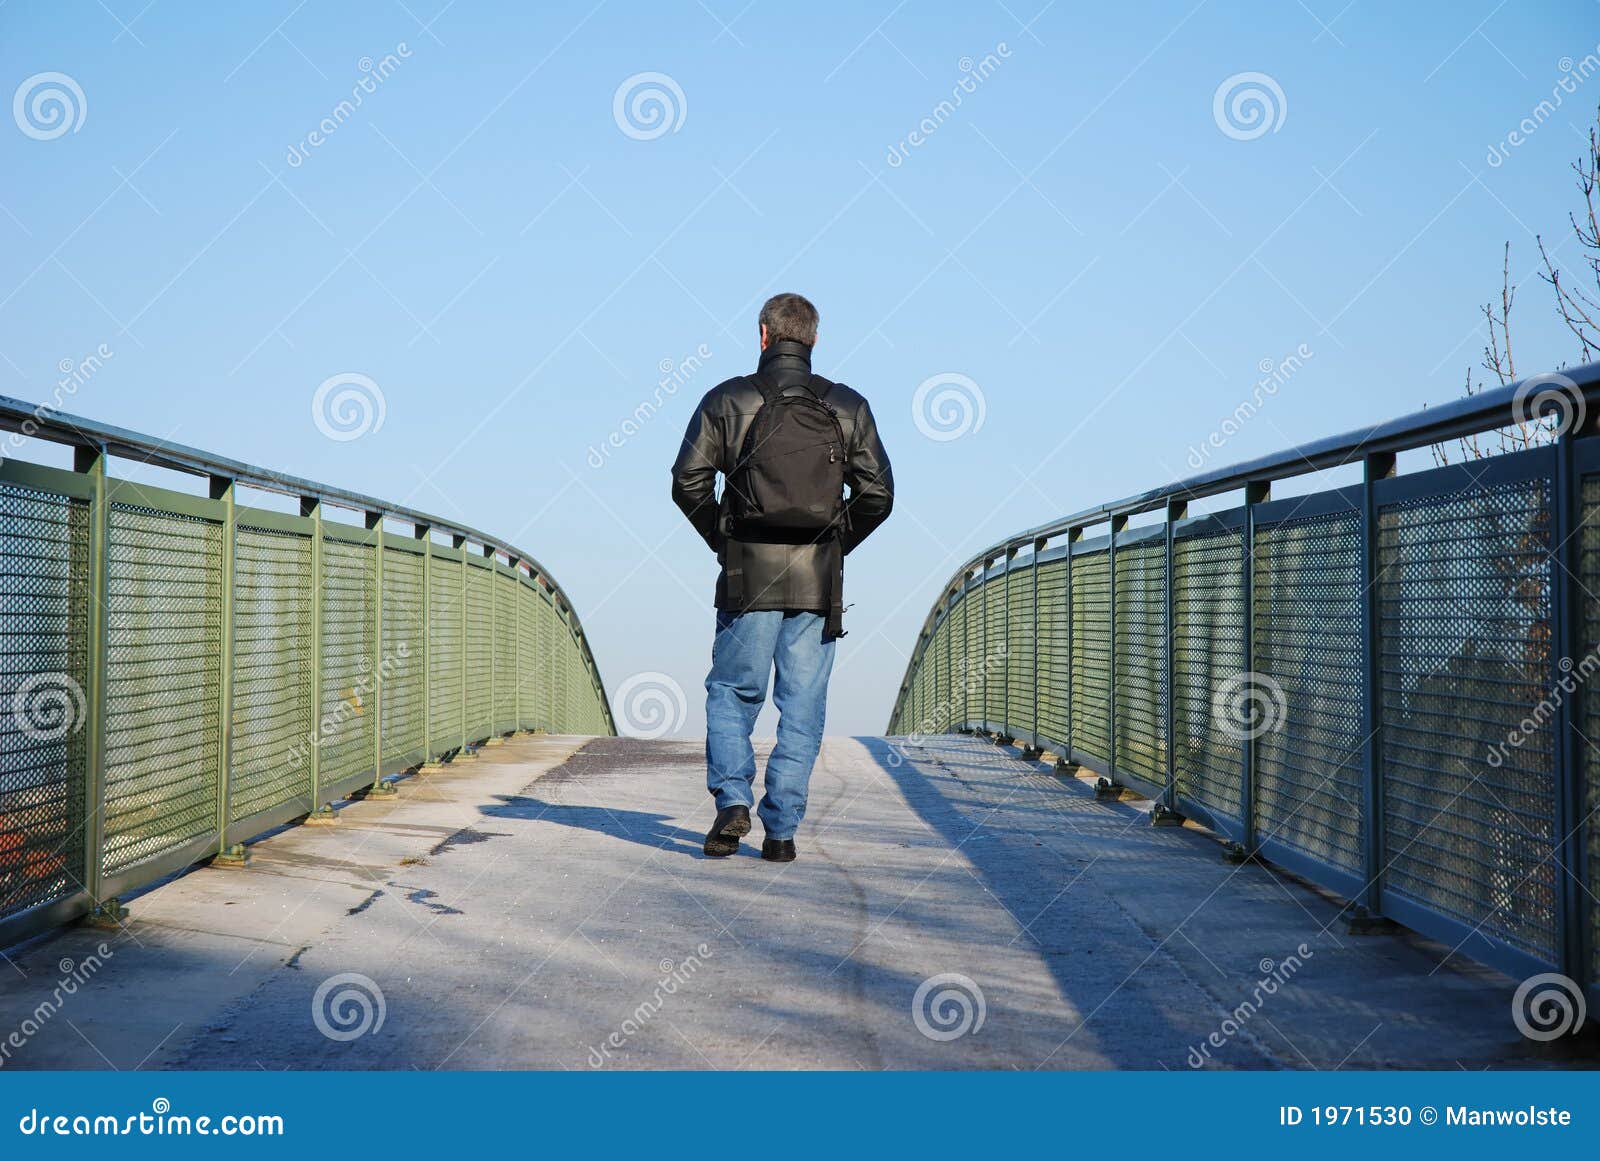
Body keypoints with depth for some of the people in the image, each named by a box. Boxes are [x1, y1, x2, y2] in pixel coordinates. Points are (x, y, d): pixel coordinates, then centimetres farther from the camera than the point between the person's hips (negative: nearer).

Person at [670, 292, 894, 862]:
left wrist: (722, 540, 8)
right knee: (802, 708, 6)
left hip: (749, 576, -1)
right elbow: (877, 494, 2)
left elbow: (688, 482, -4)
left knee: (731, 693, 12)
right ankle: (782, 830, 4)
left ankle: (733, 799, -6)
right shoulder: (848, 407, 7)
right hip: (820, 580, 1)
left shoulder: (726, 400, 2)